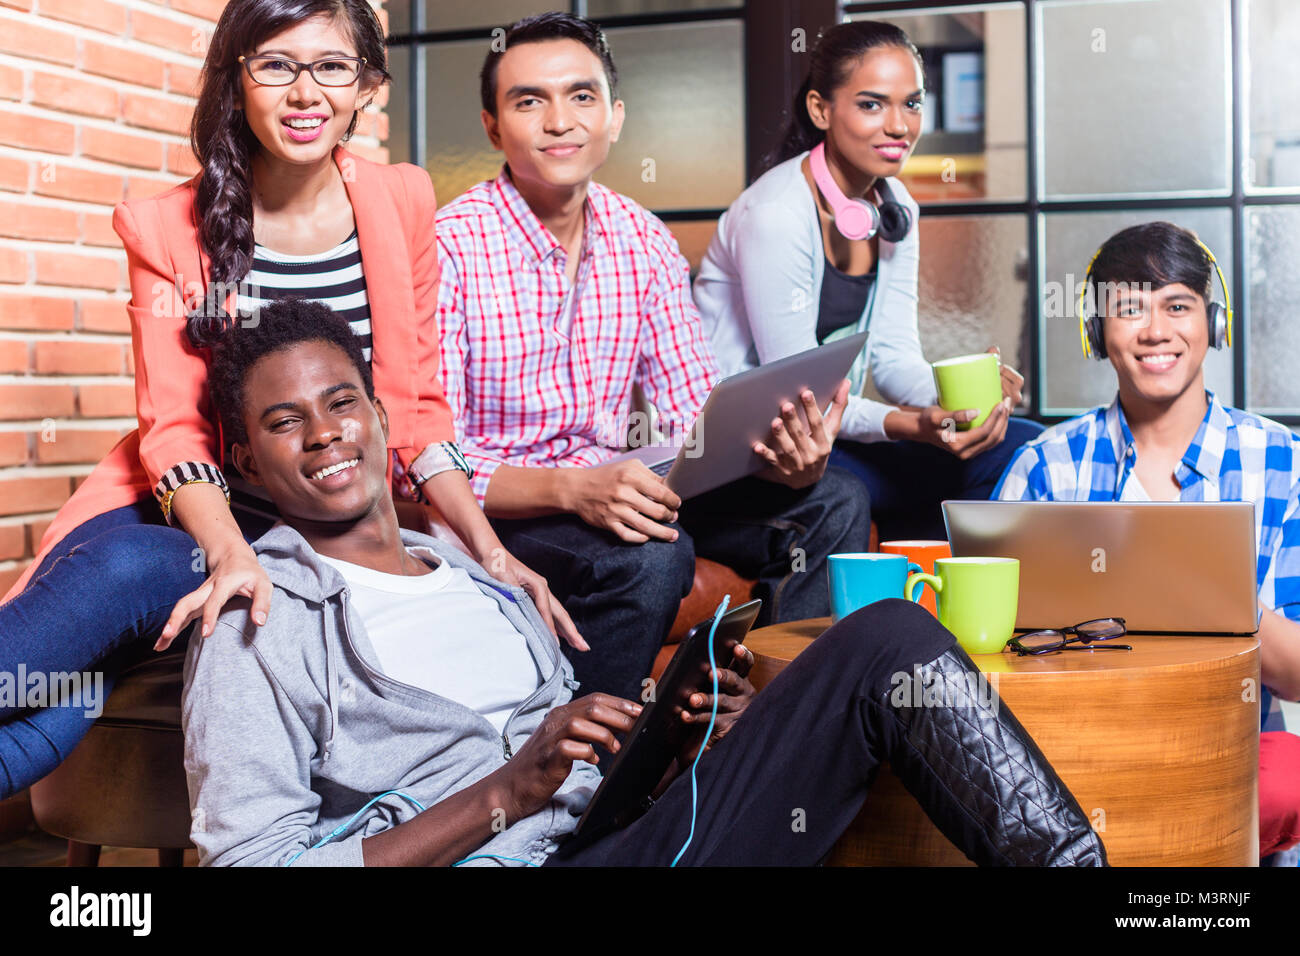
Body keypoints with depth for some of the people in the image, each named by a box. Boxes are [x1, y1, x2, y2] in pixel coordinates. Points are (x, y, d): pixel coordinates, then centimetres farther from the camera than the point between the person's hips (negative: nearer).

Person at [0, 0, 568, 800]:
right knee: (116, 567, -36)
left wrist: (490, 550, -8)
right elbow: (172, 428, -7)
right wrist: (232, 555, -28)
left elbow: (417, 407, 6)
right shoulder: (171, 228, -1)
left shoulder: (402, 203, 3)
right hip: (195, 513, 0)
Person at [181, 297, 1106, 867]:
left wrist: (680, 722, 5)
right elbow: (252, 856, -8)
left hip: (632, 840, 7)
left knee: (886, 639, -8)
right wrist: (503, 798, -15)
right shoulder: (257, 627, 5)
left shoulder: (479, 574, 25)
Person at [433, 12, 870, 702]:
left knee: (830, 507, -7)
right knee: (651, 555, -34)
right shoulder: (447, 249, -14)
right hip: (496, 509, -6)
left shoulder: (644, 240, 4)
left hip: (614, 486, 6)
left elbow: (695, 409, 5)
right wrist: (573, 489, -33)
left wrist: (785, 458, -18)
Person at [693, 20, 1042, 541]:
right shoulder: (776, 214, -20)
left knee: (1021, 444, -4)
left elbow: (895, 356, 3)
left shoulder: (894, 209, 6)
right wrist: (913, 425, -32)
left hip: (830, 433, 8)